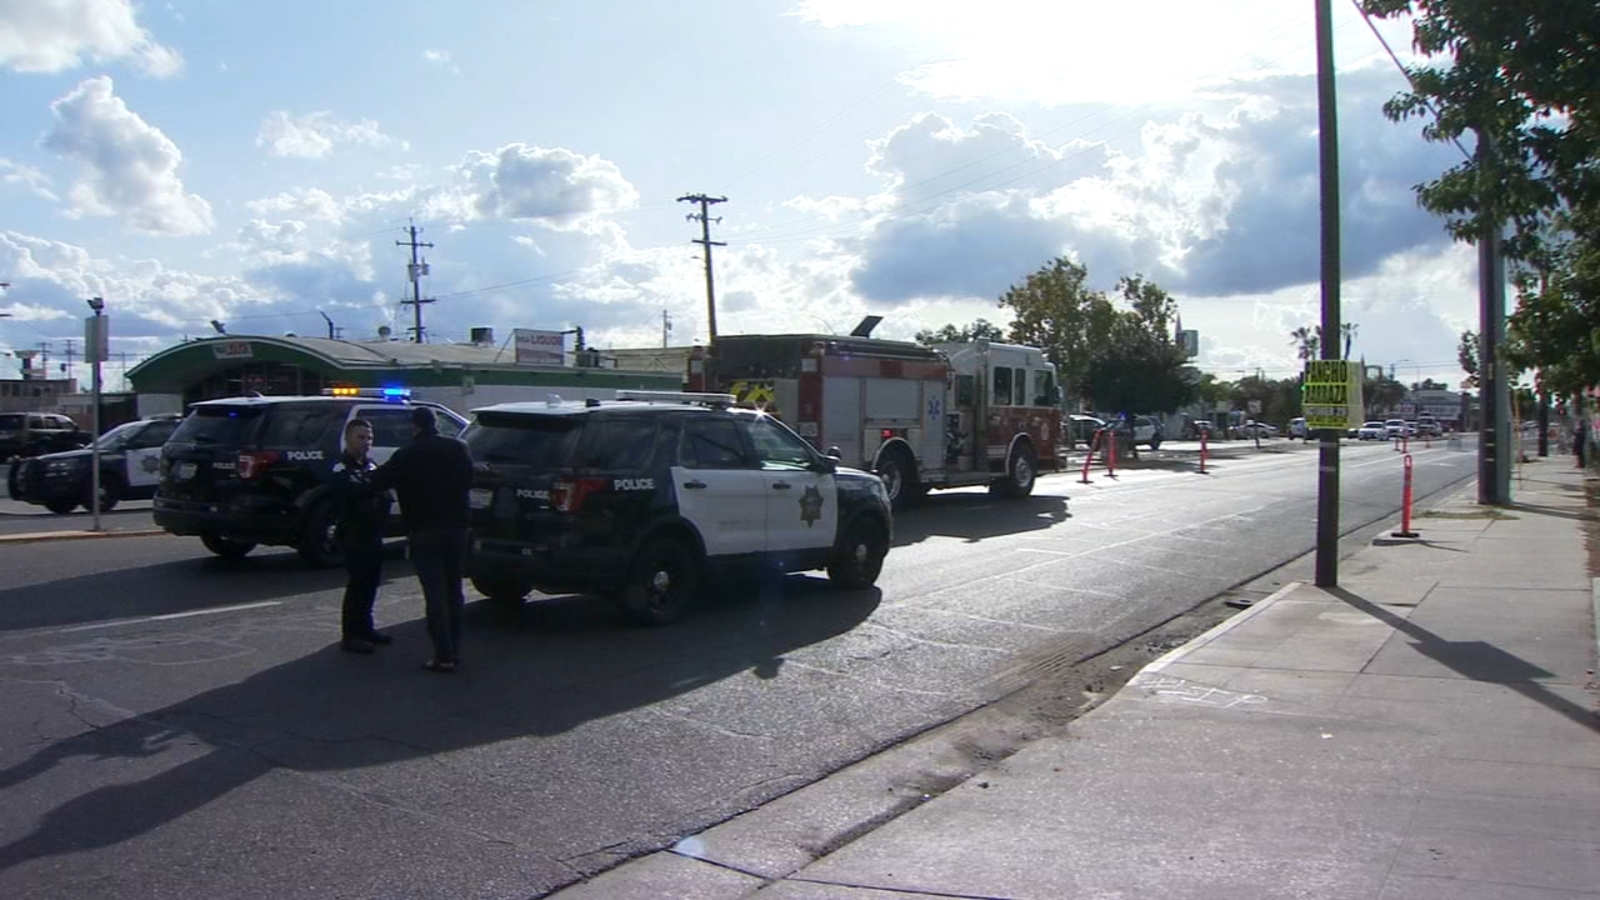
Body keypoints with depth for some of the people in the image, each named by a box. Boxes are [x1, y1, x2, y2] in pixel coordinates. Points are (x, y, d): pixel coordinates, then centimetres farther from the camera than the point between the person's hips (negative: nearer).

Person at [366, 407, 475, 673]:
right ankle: (454, 650, 16)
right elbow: (468, 481, 15)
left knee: (435, 594, -3)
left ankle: (444, 655, -6)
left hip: (424, 532, -4)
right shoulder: (457, 449, 5)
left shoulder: (406, 455, -6)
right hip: (456, 528, 4)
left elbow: (377, 482, -1)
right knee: (453, 591, 13)